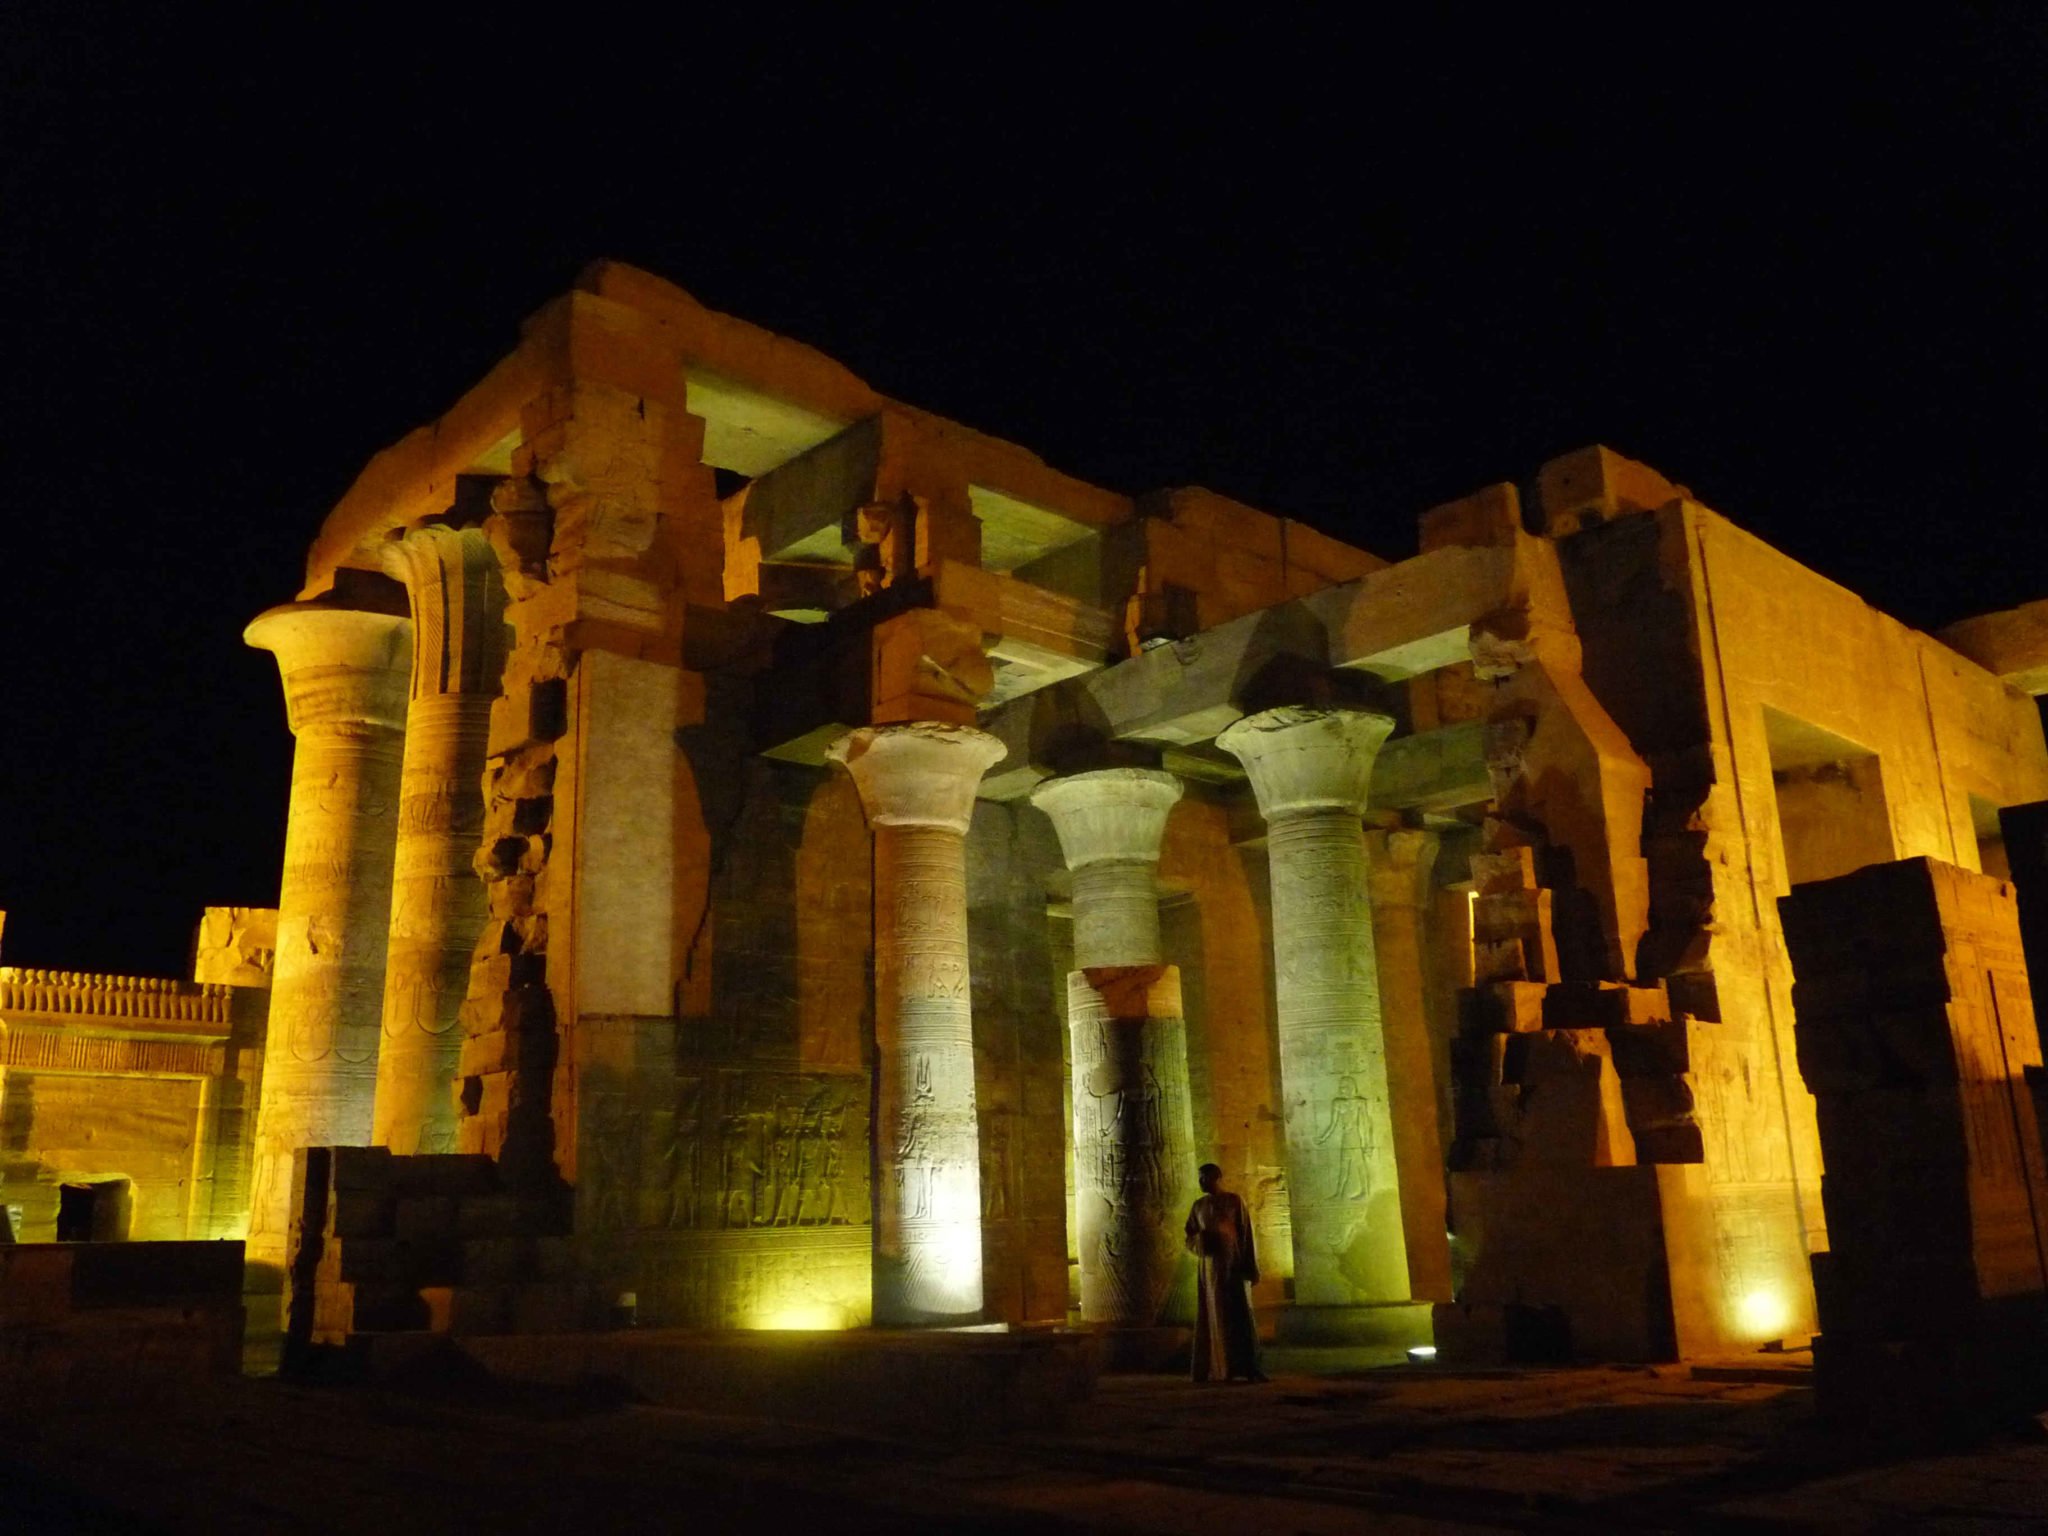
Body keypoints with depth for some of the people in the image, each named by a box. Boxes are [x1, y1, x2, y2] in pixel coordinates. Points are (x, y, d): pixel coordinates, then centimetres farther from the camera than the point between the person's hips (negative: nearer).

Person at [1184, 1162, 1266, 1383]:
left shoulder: (1234, 1201, -1)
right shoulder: (1198, 1206, 10)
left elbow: (1247, 1234, -4)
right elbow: (1189, 1238, 13)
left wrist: (1252, 1267, -8)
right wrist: (1200, 1240, -11)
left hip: (1233, 1266, -4)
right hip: (1209, 1267, 4)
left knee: (1240, 1315, -6)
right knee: (1213, 1318, 3)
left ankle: (1246, 1368, -4)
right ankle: (1216, 1369, 8)